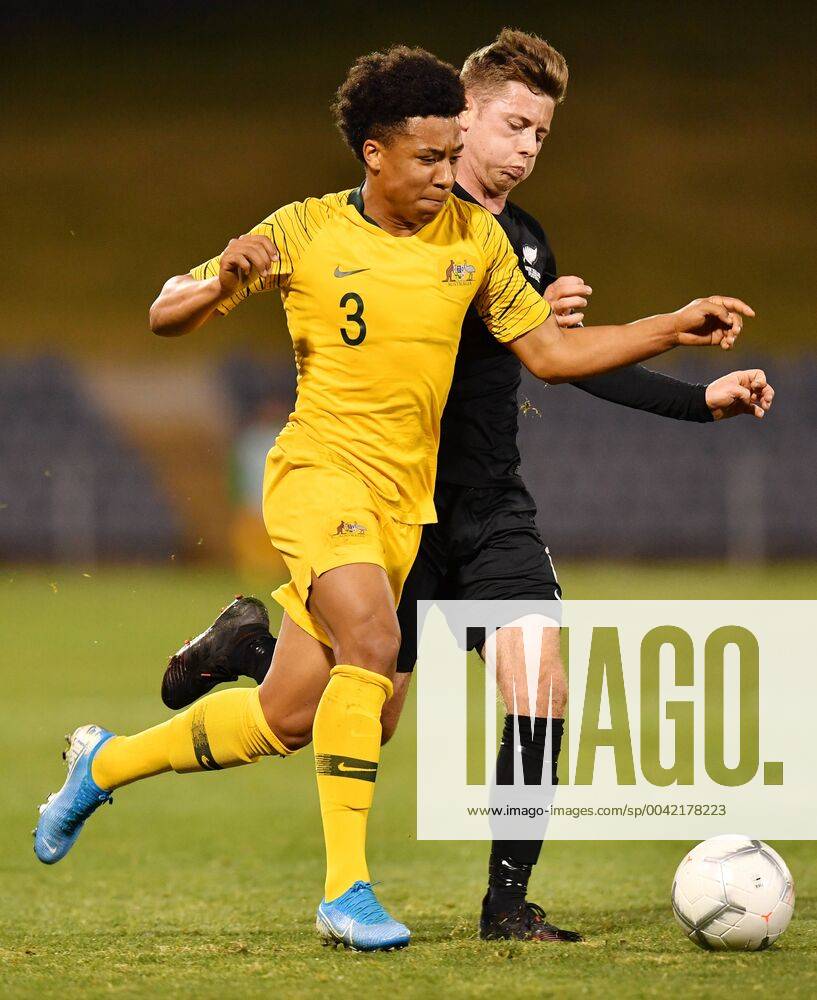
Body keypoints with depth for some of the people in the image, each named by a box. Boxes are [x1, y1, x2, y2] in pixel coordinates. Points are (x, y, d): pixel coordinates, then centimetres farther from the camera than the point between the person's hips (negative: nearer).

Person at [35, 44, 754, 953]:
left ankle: (106, 761, 31)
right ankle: (346, 891, -26)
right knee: (372, 641, -30)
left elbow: (551, 352, 12)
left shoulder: (475, 236, 7)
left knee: (285, 722, 6)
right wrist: (224, 284, -22)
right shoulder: (306, 232, -4)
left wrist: (673, 328, 2)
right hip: (321, 469, -5)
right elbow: (165, 316, 0)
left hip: (405, 502, 5)